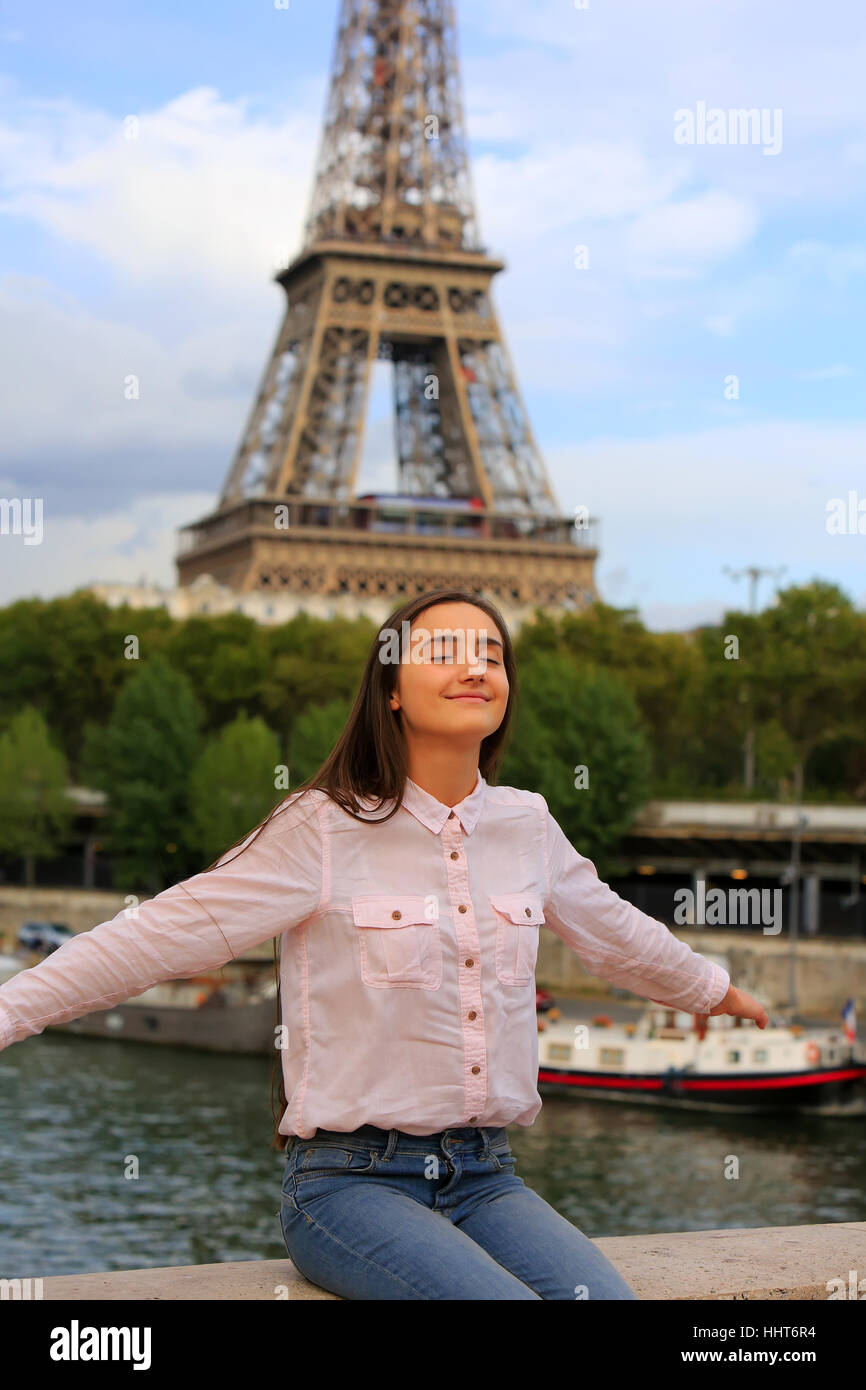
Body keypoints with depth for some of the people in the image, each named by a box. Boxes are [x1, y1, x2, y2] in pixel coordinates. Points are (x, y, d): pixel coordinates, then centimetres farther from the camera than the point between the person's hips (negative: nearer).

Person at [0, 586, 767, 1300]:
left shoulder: (526, 824, 9)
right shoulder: (325, 830, -7)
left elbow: (616, 932, 29)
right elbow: (162, 935, -10)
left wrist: (713, 987, 45)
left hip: (486, 1178, 5)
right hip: (352, 1179, -5)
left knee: (607, 1297, -24)